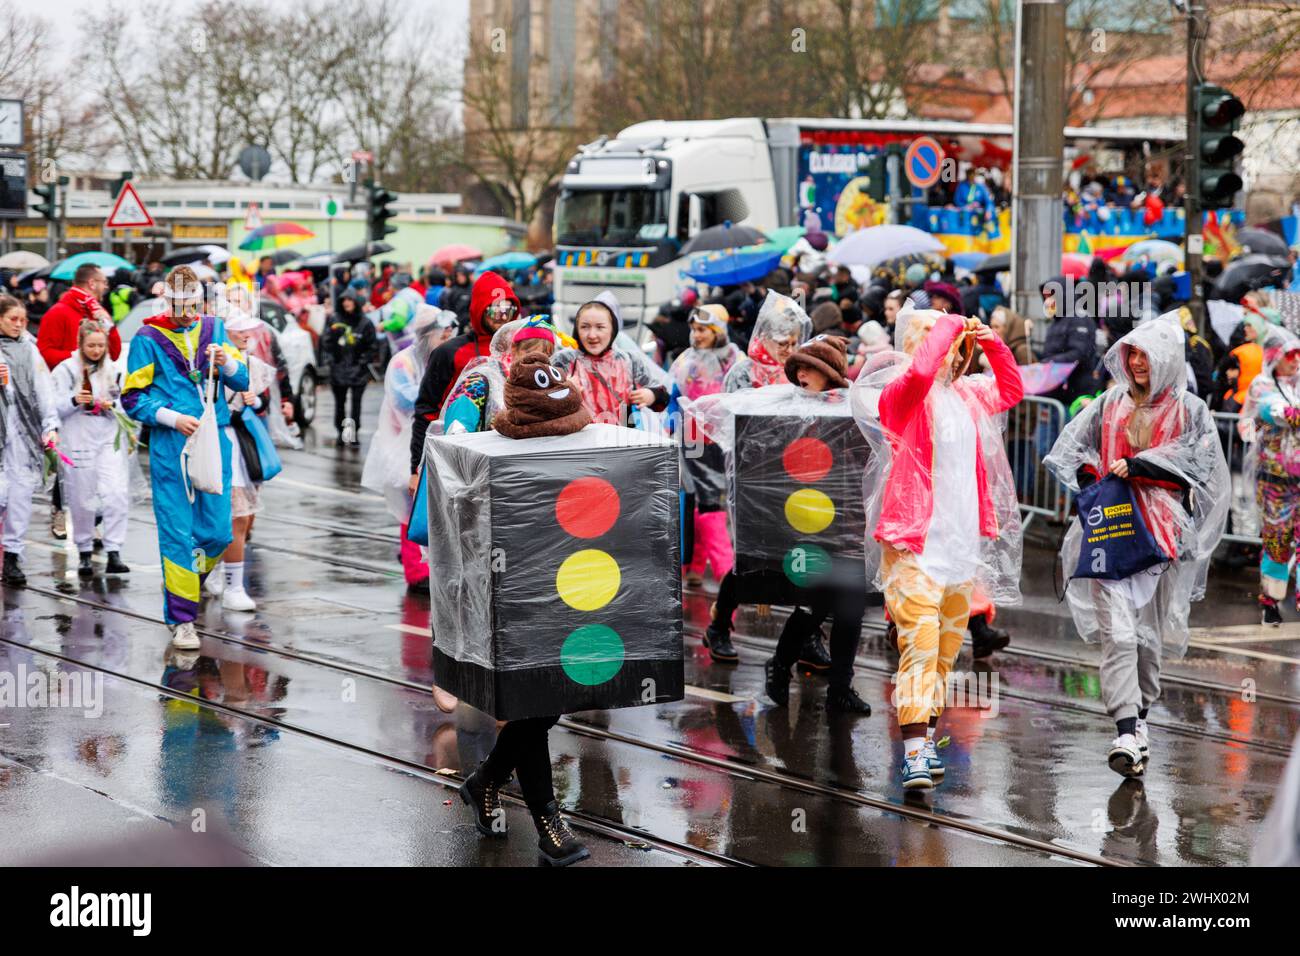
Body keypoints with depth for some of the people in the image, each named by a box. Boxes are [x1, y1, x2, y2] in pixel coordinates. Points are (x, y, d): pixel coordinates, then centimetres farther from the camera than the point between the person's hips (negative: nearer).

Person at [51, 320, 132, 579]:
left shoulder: (113, 371, 13)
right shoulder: (66, 370, 3)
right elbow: (56, 408, -3)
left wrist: (112, 406, -6)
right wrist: (74, 400, -21)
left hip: (110, 439, 2)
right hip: (78, 440, -2)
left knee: (116, 494, -13)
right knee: (82, 499, 1)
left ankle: (114, 553, -12)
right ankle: (84, 554, 14)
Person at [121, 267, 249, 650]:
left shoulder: (213, 329, 10)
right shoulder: (148, 339, -1)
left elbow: (242, 382, 10)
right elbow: (132, 399, -2)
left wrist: (227, 363, -11)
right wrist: (173, 418, -14)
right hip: (170, 446, -4)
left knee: (217, 532, 3)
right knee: (177, 534, -5)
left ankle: (185, 584, 31)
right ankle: (182, 621, 1)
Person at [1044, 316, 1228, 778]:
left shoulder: (1190, 411, 6)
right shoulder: (1109, 405, 13)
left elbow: (1196, 461, -8)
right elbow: (1069, 448, 14)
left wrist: (1138, 466, -15)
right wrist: (1092, 481, -4)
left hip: (1162, 534, 0)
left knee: (1150, 632, 7)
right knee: (1118, 630, -15)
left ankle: (1141, 714, 28)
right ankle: (1126, 732, -22)